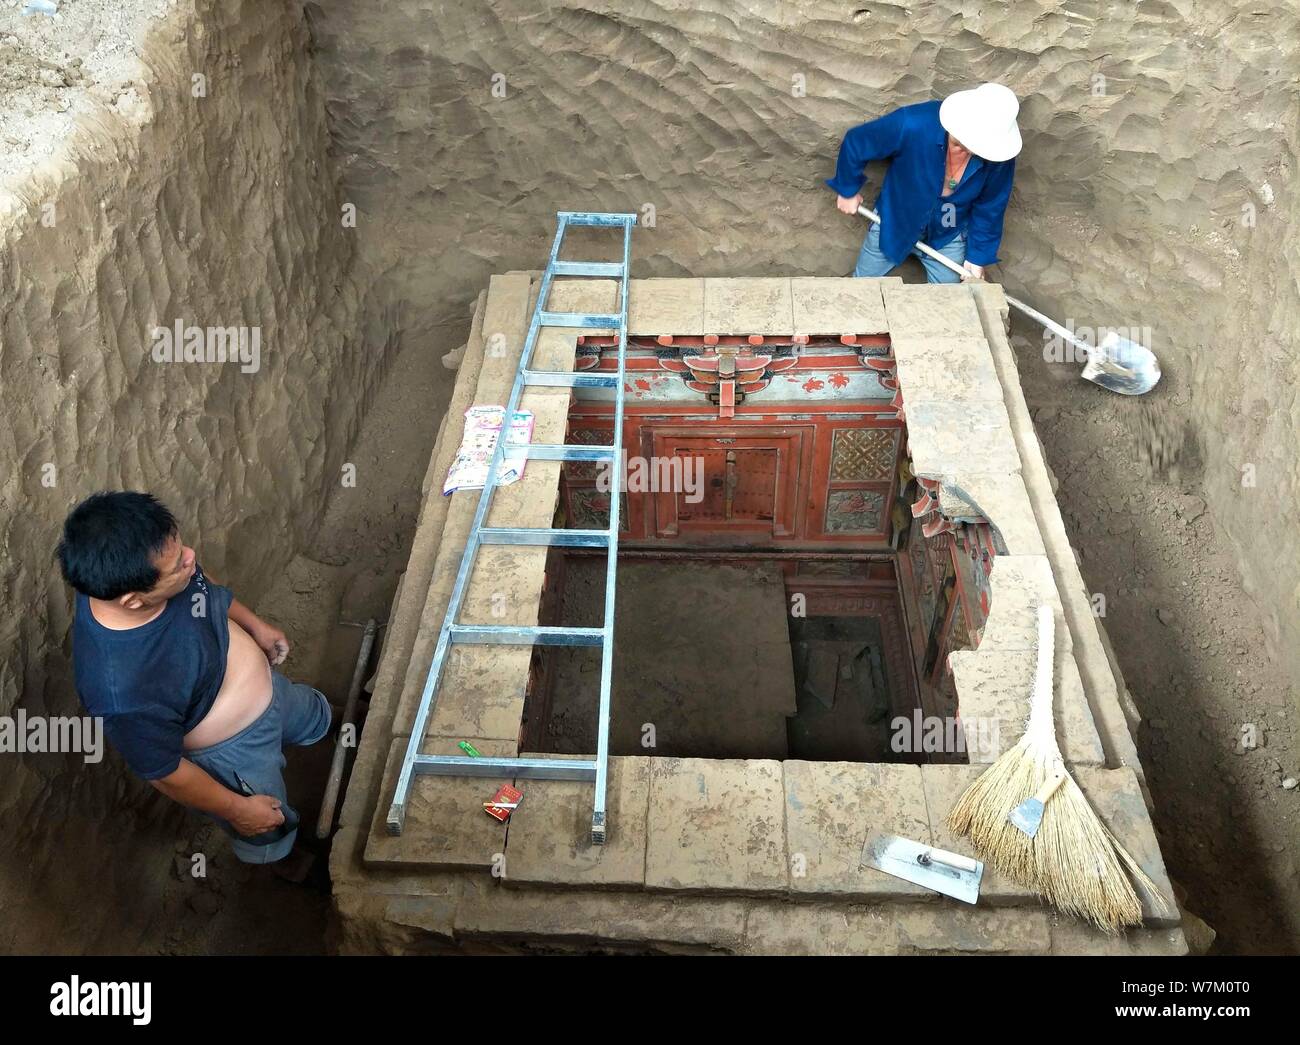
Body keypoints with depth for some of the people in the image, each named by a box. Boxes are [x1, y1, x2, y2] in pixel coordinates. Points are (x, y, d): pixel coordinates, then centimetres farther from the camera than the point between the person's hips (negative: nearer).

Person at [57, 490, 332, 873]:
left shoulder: (144, 568, -27)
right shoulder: (123, 691, -44)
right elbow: (162, 770, -26)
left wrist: (255, 624, 9)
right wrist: (237, 809, -13)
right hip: (234, 753, -5)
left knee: (317, 718, 33)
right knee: (269, 830, 26)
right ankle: (282, 859, 59)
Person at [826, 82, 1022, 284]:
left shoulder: (999, 154, -28)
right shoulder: (913, 124, -37)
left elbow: (990, 207, -9)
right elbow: (855, 144, -21)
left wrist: (977, 256, -5)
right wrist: (848, 190, -7)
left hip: (948, 237, 2)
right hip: (893, 223, -1)